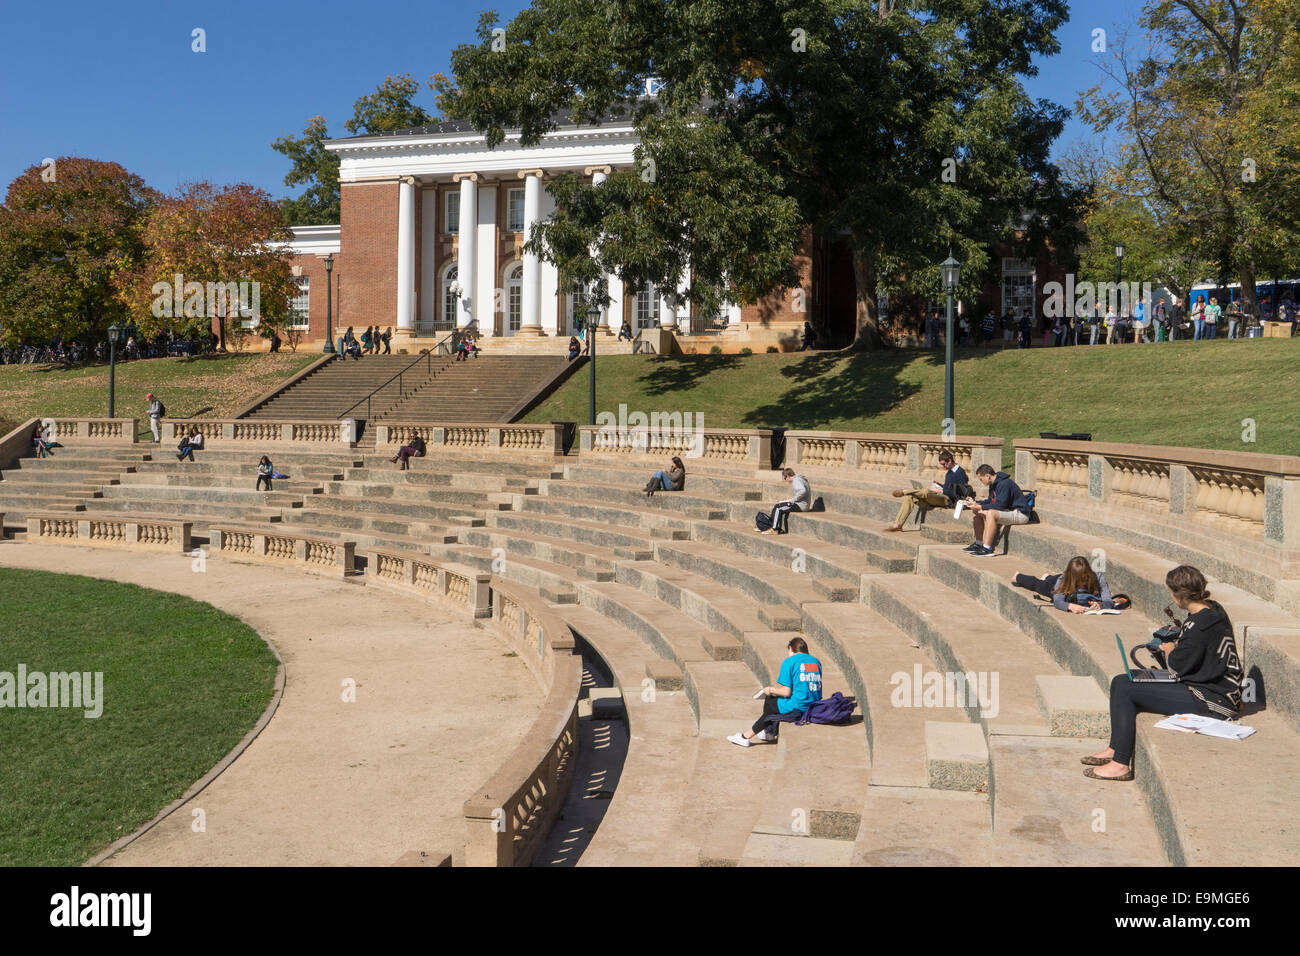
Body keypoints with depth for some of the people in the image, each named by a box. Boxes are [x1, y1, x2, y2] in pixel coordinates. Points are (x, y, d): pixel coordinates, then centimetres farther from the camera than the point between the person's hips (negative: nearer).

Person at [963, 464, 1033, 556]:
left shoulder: (1004, 483, -22)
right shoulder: (993, 484, 9)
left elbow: (1000, 505, -29)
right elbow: (990, 501, 19)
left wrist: (980, 507, -25)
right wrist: (975, 503, 6)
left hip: (1019, 513, -11)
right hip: (1008, 511, 11)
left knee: (990, 513, -35)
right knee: (976, 512, 7)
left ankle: (987, 548, -36)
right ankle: (979, 544, 10)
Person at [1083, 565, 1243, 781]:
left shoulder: (1202, 623, -23)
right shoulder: (1212, 609, 9)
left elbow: (1179, 665, -16)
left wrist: (1169, 650, 3)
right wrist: (1175, 645, 6)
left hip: (1211, 701, -11)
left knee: (1124, 689, -15)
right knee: (1121, 681, 11)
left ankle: (1120, 764, -9)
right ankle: (1116, 749, 18)